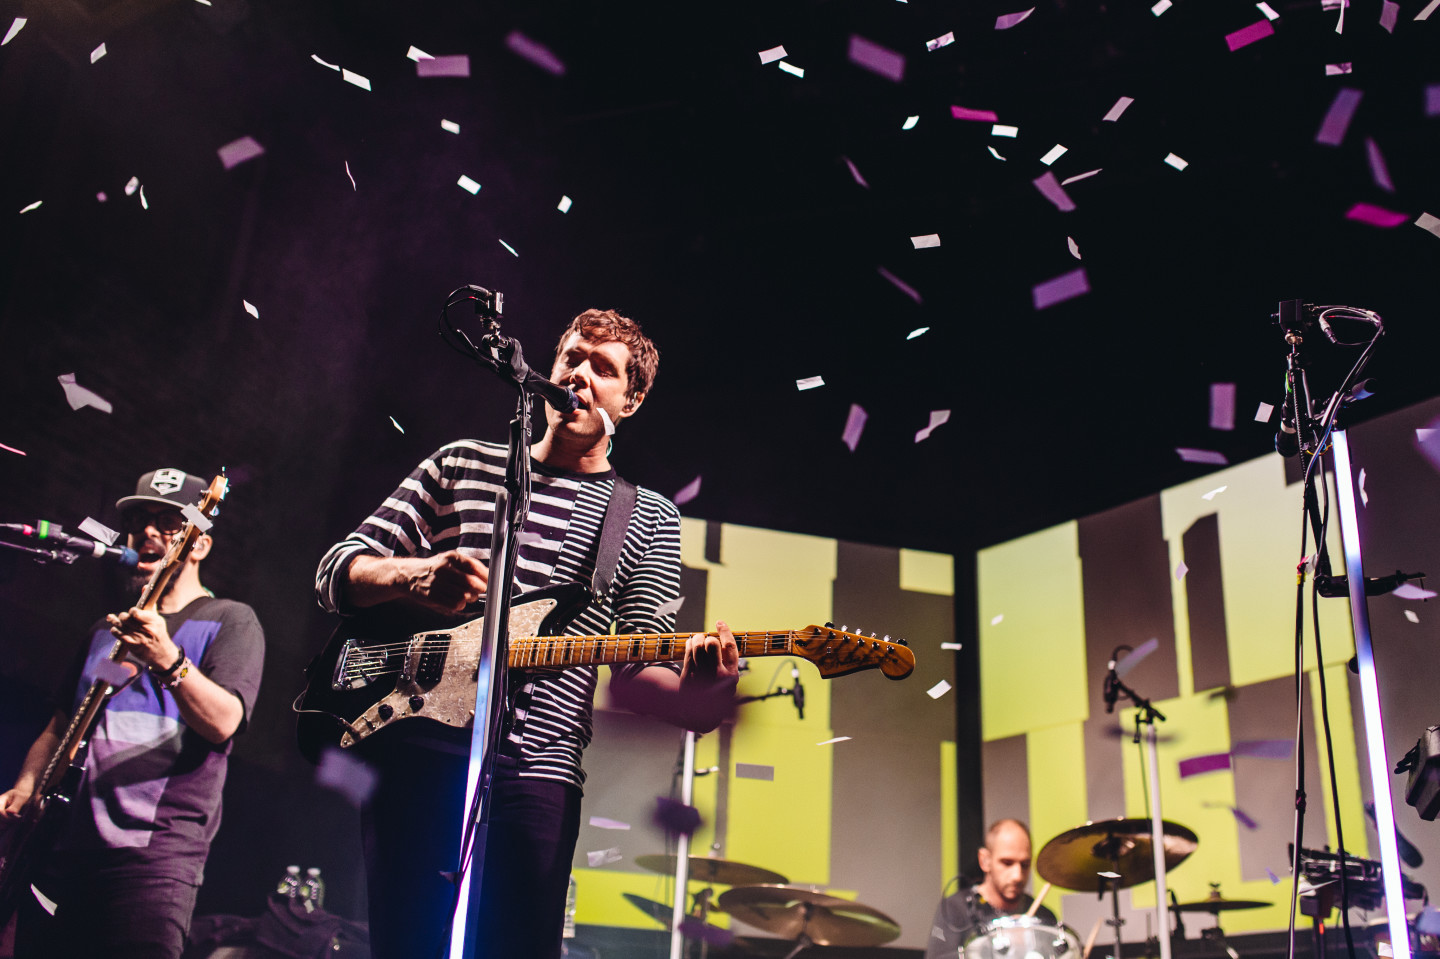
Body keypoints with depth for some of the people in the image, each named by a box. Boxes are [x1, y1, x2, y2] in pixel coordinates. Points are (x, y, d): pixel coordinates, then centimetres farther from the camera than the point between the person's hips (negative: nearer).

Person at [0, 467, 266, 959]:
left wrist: (167, 659, -28)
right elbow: (60, 726, 26)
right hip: (63, 848, 6)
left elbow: (222, 723, -13)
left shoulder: (230, 620, 3)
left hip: (156, 852, -6)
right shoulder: (109, 626, 23)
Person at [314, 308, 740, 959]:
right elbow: (335, 571, 12)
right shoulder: (462, 465, 17)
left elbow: (634, 671, 5)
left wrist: (695, 697, -19)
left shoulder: (647, 518, 14)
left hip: (536, 770, 0)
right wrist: (415, 574, -10)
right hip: (414, 750, 1)